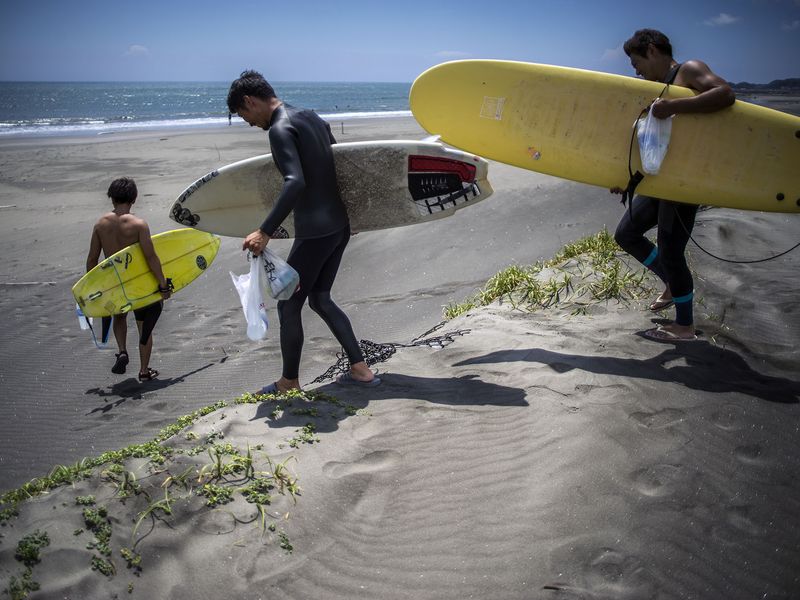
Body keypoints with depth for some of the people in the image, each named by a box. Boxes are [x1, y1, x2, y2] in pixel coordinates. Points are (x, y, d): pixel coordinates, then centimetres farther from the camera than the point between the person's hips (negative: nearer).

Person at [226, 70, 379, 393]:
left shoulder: (280, 129, -15)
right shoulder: (312, 117, 13)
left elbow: (295, 182, -29)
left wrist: (265, 231, -30)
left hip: (315, 232, -9)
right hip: (339, 225, 9)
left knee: (289, 305, 6)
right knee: (320, 298, 19)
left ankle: (289, 382, 20)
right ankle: (360, 369, 20)